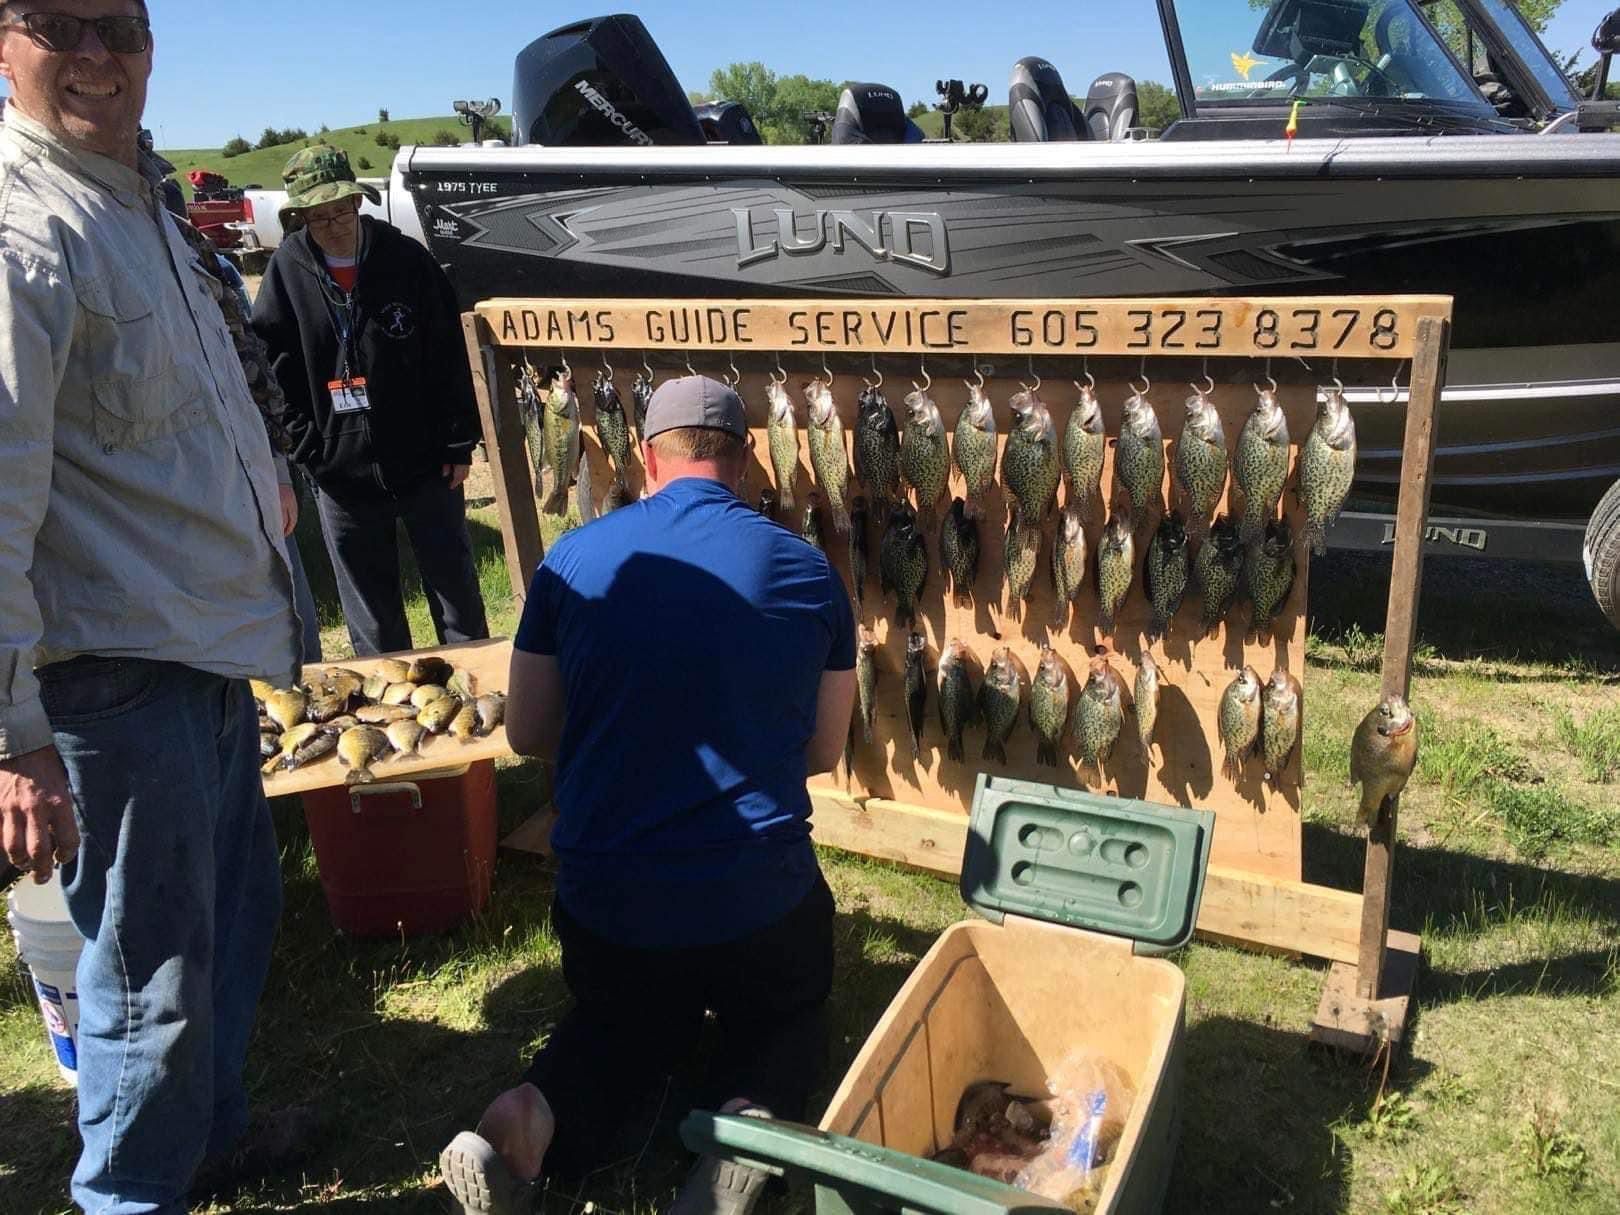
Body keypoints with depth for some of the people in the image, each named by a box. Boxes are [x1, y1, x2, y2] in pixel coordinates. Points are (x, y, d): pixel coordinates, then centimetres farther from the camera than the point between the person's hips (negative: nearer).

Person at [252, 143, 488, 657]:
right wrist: (305, 451, -4)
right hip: (340, 474, 1)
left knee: (457, 595, 9)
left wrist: (459, 444, -4)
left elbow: (451, 357, -2)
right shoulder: (286, 273, 0)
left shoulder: (407, 259, -3)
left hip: (424, 465, -1)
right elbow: (273, 373, 2)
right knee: (371, 615, 12)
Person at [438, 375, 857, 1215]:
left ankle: (533, 1119, 0)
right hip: (761, 899, -1)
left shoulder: (573, 559, -3)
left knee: (622, 1024, 32)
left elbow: (527, 734, 5)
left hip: (604, 898, 1)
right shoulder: (807, 572, -3)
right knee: (785, 1015, 30)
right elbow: (823, 752, 7)